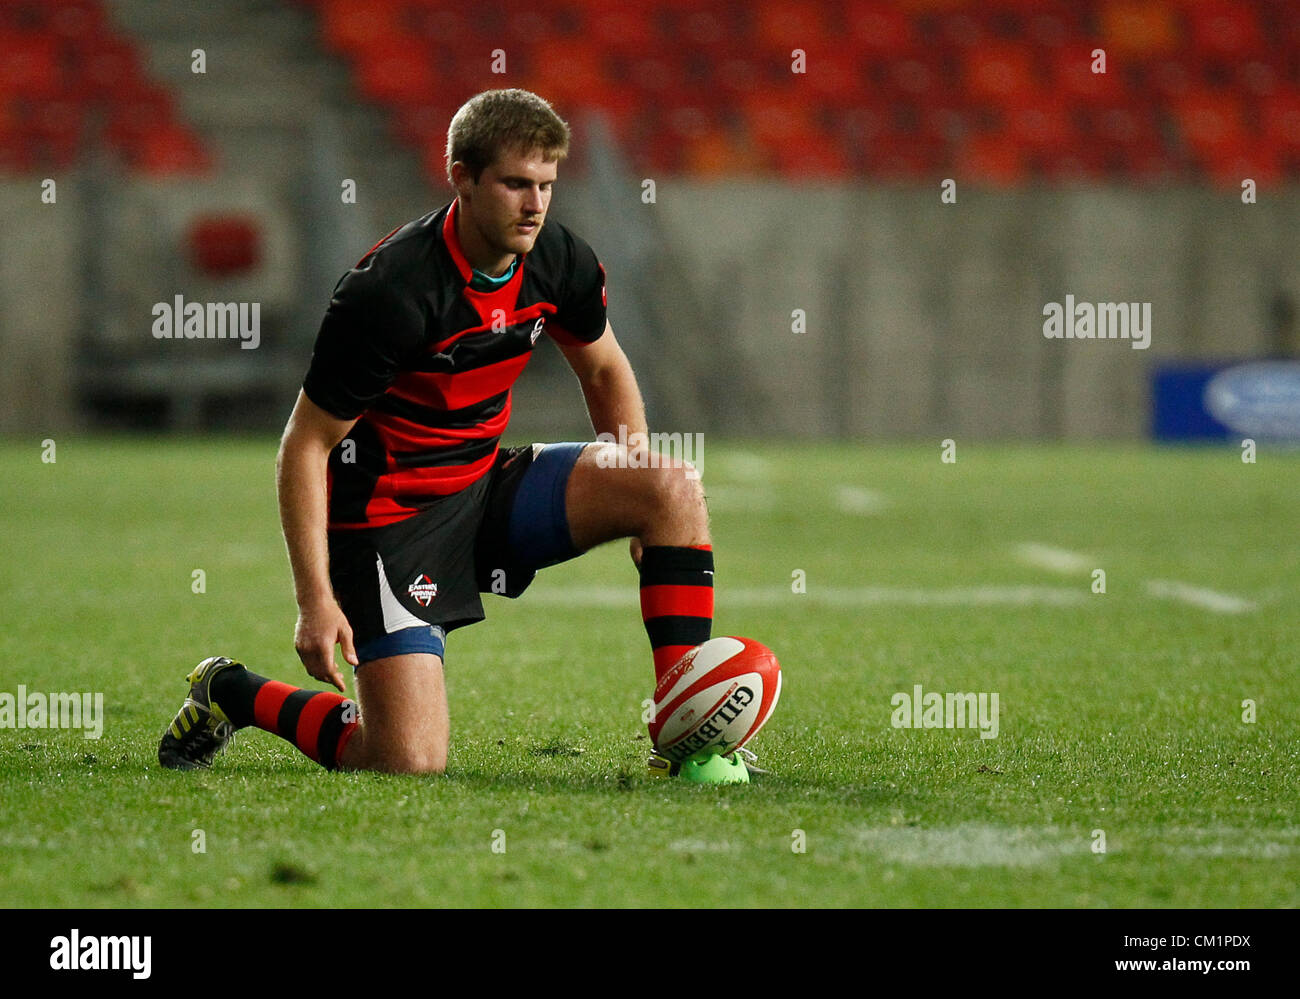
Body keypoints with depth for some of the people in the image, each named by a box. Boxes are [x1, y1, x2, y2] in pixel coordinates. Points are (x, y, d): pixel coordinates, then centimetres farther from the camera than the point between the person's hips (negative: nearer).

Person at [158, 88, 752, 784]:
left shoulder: (561, 262, -5)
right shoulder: (388, 291, -25)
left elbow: (604, 369, 17)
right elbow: (304, 445, -19)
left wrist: (637, 500, 8)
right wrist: (314, 598, -23)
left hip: (488, 483, 7)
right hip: (389, 512, -7)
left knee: (676, 487, -14)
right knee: (411, 763, -17)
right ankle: (231, 694, 12)